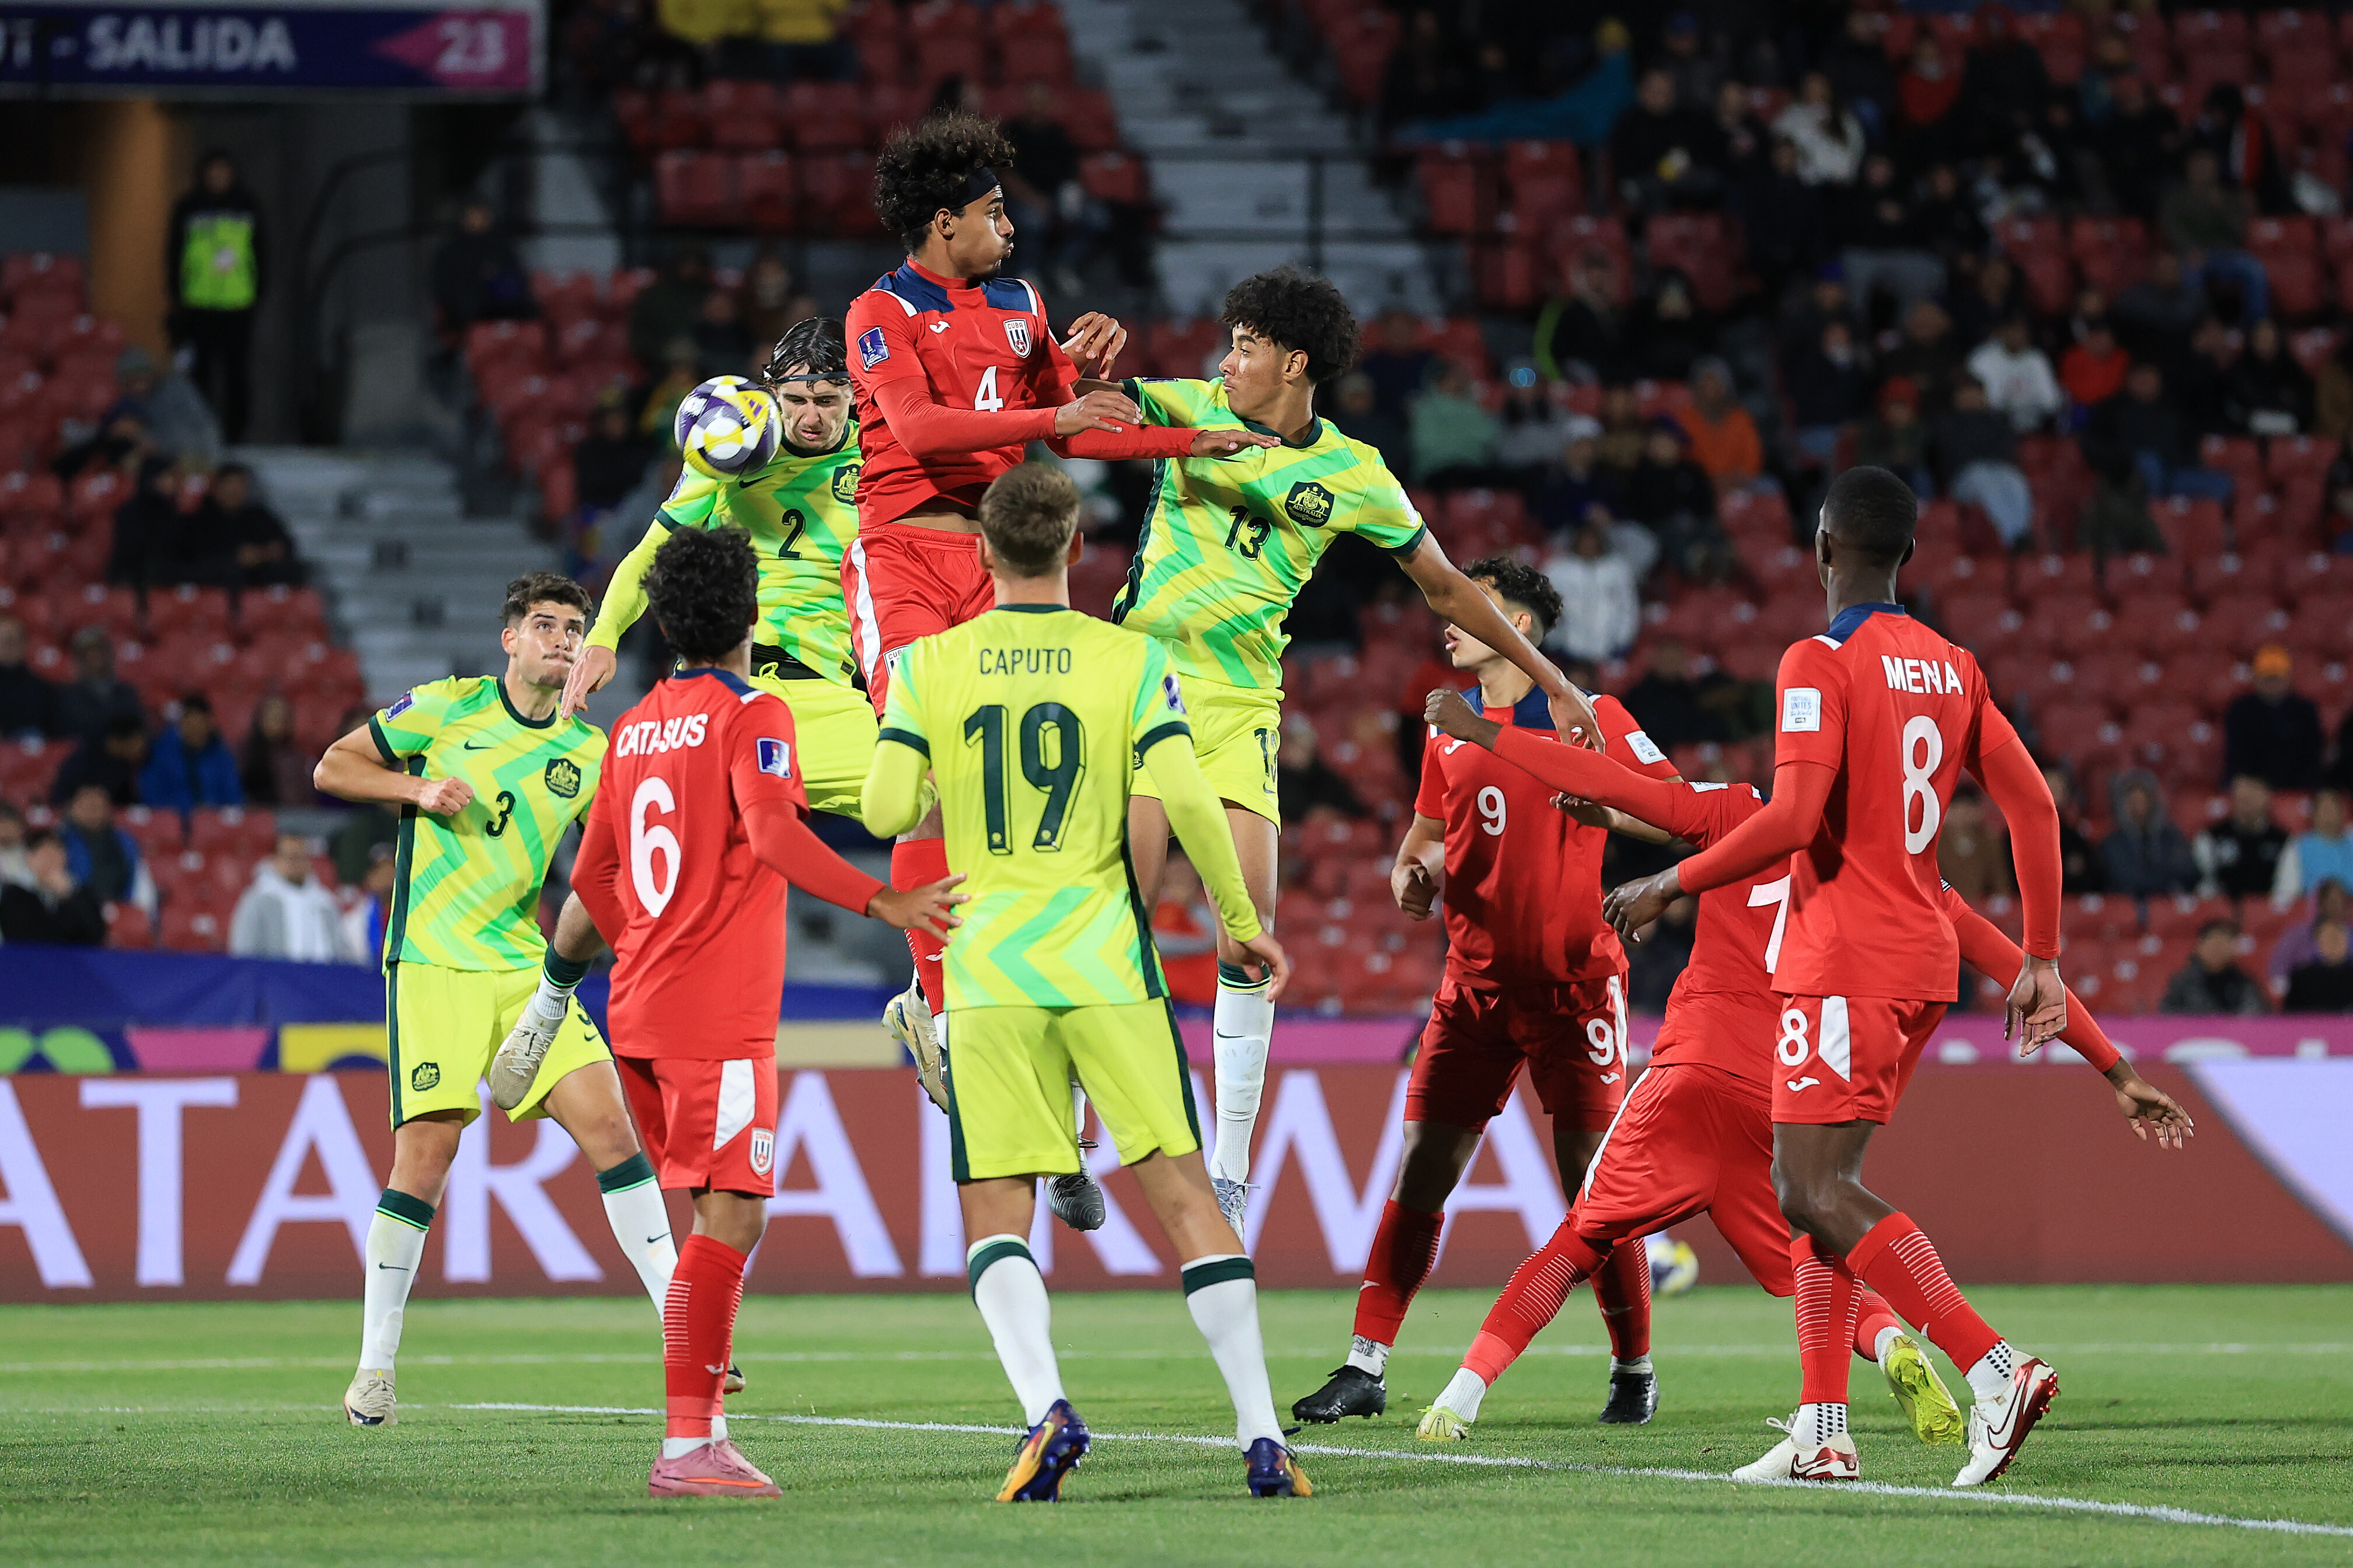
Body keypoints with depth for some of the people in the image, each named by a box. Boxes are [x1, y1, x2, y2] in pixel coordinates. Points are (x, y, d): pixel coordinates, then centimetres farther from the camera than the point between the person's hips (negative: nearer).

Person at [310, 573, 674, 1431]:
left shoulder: (590, 752, 8)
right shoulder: (448, 707, -1)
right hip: (433, 964, -4)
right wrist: (418, 789, -12)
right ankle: (374, 1366, 1)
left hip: (526, 967, 4)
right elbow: (334, 767, 4)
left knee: (608, 1125, -6)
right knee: (427, 1150, -10)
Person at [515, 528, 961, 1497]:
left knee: (722, 1213, 17)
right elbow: (773, 834, -26)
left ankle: (700, 1419, 14)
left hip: (639, 1010, 8)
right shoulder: (752, 716, -8)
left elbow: (593, 883, 21)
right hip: (717, 1016, -8)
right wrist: (882, 904, -32)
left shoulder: (635, 728, 15)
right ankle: (688, 1449, -18)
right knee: (730, 1216, -11)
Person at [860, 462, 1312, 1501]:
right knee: (1182, 1193, 3)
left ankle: (1044, 1406, -19)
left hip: (986, 974, 0)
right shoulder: (1130, 660, 0)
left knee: (996, 1215, 5)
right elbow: (1185, 801, -9)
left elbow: (886, 810, -5)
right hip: (1106, 966, 0)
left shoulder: (928, 665, 2)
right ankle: (1260, 1435, -1)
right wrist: (1241, 921, 4)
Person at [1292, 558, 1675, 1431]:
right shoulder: (1449, 728, 11)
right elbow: (1427, 832, 23)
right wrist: (1411, 876, 1)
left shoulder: (1590, 719, -5)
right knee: (1420, 1166, -1)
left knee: (1593, 1176, -5)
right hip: (1476, 980, 5)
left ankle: (1634, 1369, 9)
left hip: (1573, 981, -4)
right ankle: (1365, 1367, 1)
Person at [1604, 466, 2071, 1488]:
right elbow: (2033, 807, 11)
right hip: (1926, 960, 8)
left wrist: (1670, 886, -11)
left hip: (1846, 965, -8)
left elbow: (1791, 822, -22)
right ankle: (1823, 1433, 6)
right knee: (1807, 1185, 13)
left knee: (1819, 1187, -12)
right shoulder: (1952, 667, 12)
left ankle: (1995, 1368, -24)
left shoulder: (1821, 665, -12)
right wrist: (2040, 961, 15)